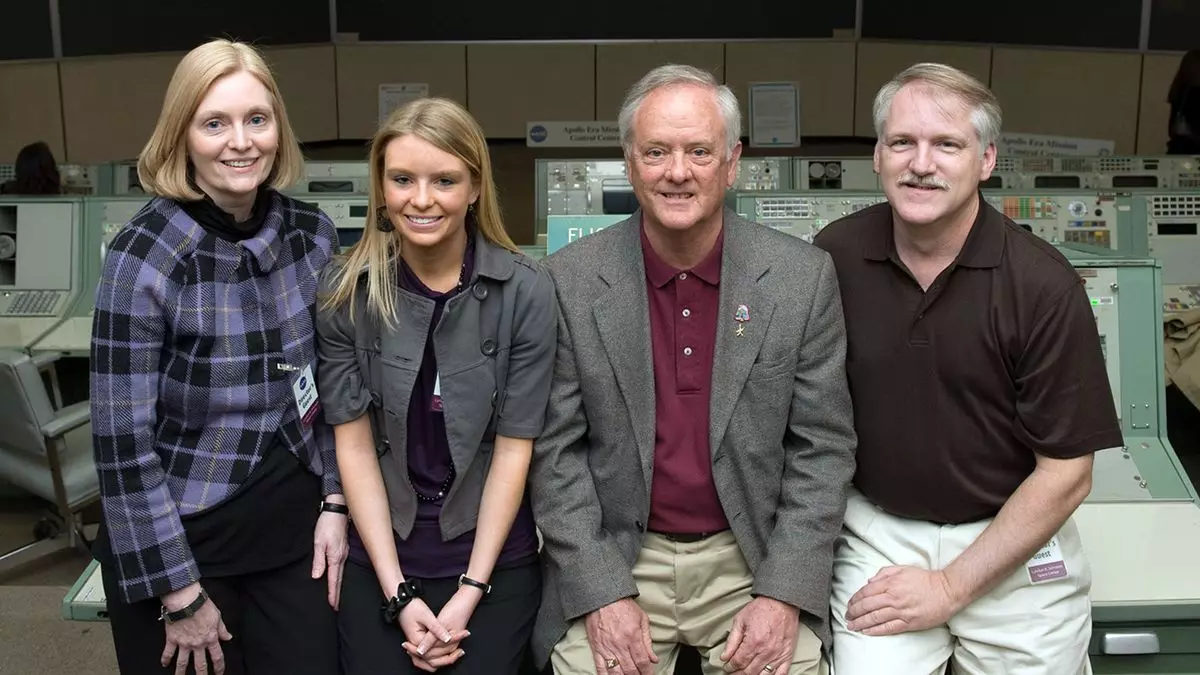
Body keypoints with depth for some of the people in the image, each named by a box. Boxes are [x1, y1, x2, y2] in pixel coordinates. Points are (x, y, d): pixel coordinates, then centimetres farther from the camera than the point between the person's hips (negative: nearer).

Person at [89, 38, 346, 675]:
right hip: (183, 534, -4)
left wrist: (335, 501, 1)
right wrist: (179, 592, -13)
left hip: (295, 526, 4)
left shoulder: (313, 233, -3)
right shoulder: (145, 256, -17)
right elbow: (122, 440, -16)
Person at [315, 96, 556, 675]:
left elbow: (514, 446, -9)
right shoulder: (346, 291, -8)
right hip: (378, 560, 1)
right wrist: (399, 593, -9)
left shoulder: (525, 291, -11)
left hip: (495, 561, -1)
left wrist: (469, 593, -10)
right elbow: (354, 443, -6)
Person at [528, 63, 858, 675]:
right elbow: (556, 448, -3)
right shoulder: (570, 280, -6)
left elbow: (823, 446, -2)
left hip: (754, 560, 1)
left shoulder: (804, 276, -5)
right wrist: (601, 593, -10)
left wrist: (784, 595, -10)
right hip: (614, 561, 0)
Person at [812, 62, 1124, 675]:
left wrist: (949, 587, -11)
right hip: (877, 530, 1)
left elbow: (1066, 473, -9)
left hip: (1015, 540, 0)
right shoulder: (833, 257, -8)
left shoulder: (1043, 285, -14)